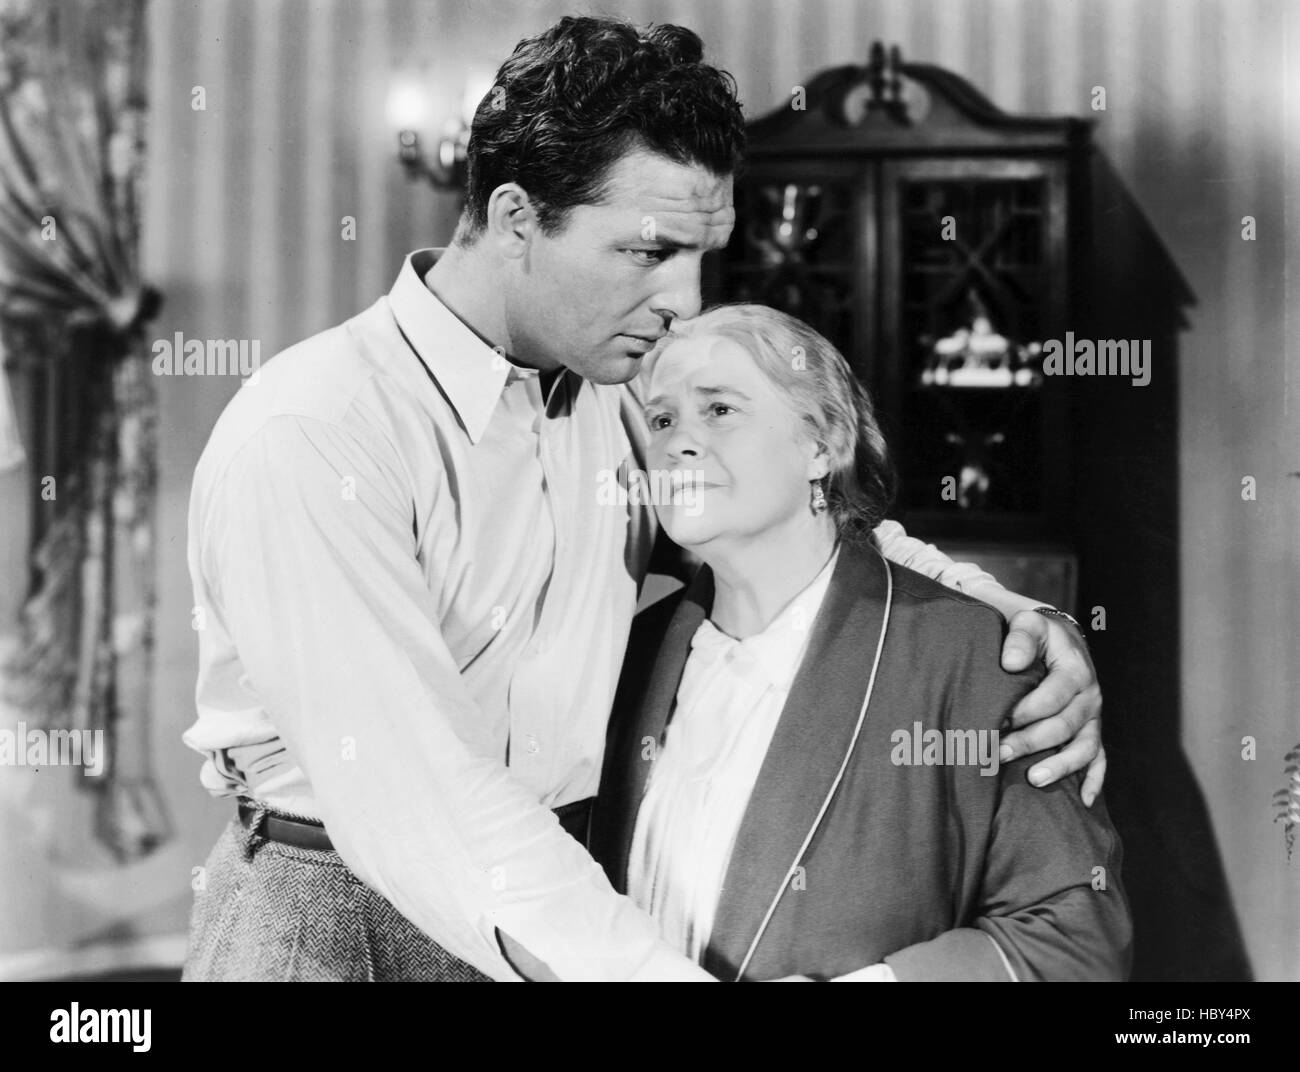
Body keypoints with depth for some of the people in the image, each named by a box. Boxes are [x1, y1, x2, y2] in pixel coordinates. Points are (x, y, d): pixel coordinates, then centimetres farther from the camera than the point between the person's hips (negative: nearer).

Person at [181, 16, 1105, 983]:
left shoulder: (620, 399, -1)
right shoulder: (308, 440, -22)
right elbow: (410, 796, -30)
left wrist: (1013, 612, -6)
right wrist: (664, 974, -37)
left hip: (561, 898, 6)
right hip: (332, 926, -6)